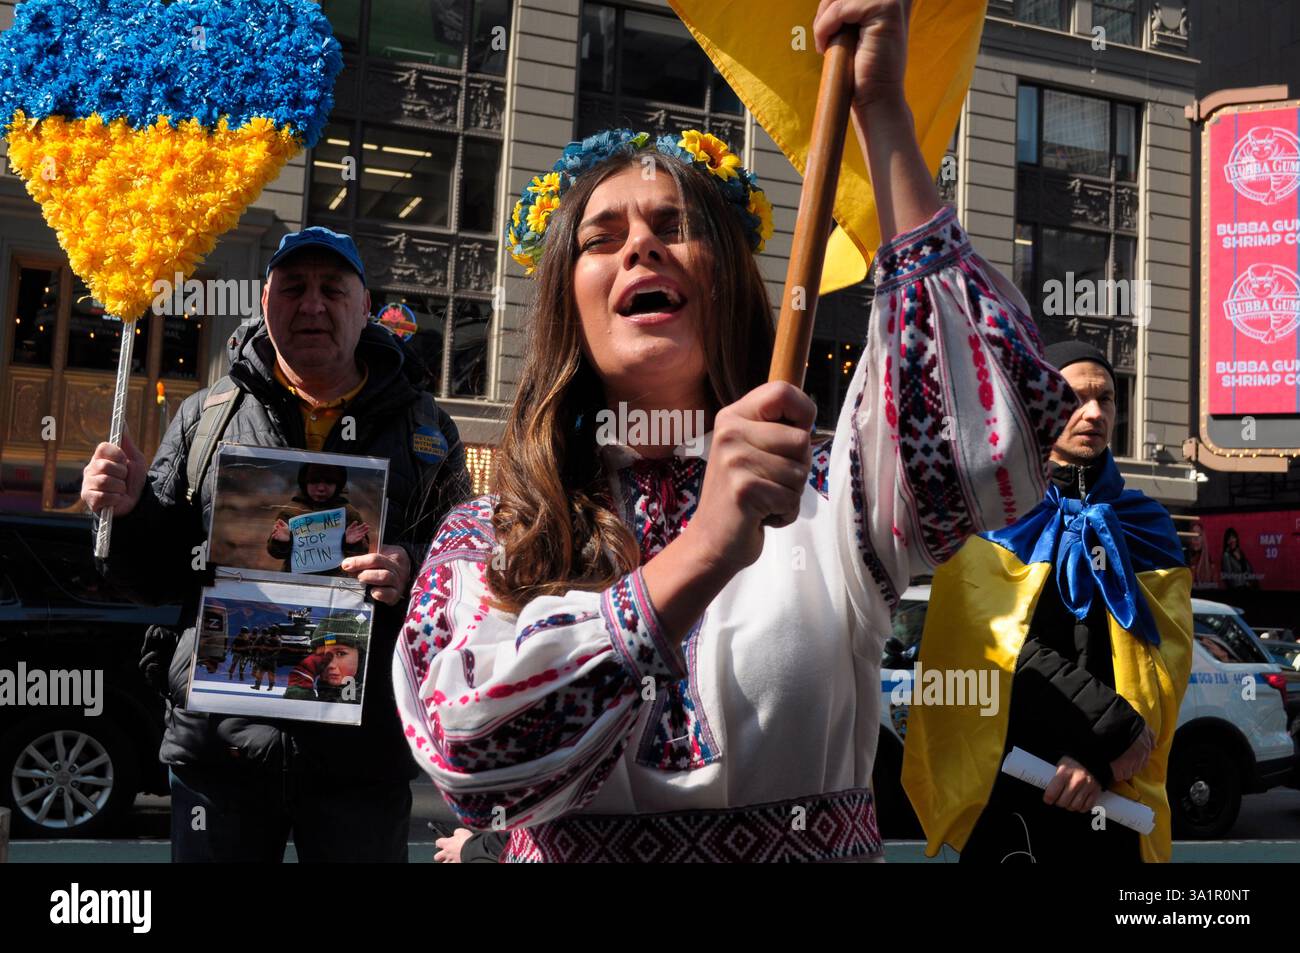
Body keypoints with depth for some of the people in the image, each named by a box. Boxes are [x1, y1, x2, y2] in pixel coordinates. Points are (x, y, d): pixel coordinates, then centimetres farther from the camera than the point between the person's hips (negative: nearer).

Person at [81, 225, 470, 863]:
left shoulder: (426, 430, 6)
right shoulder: (205, 417, 9)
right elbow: (159, 575, 12)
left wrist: (414, 570, -16)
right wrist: (129, 512, -7)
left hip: (362, 751, -1)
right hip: (220, 740, 1)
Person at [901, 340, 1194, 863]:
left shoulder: (1144, 529, 13)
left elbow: (1166, 658, 3)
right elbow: (999, 637, -11)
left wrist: (1102, 755, -13)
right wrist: (1115, 726, -16)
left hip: (1114, 792, 3)